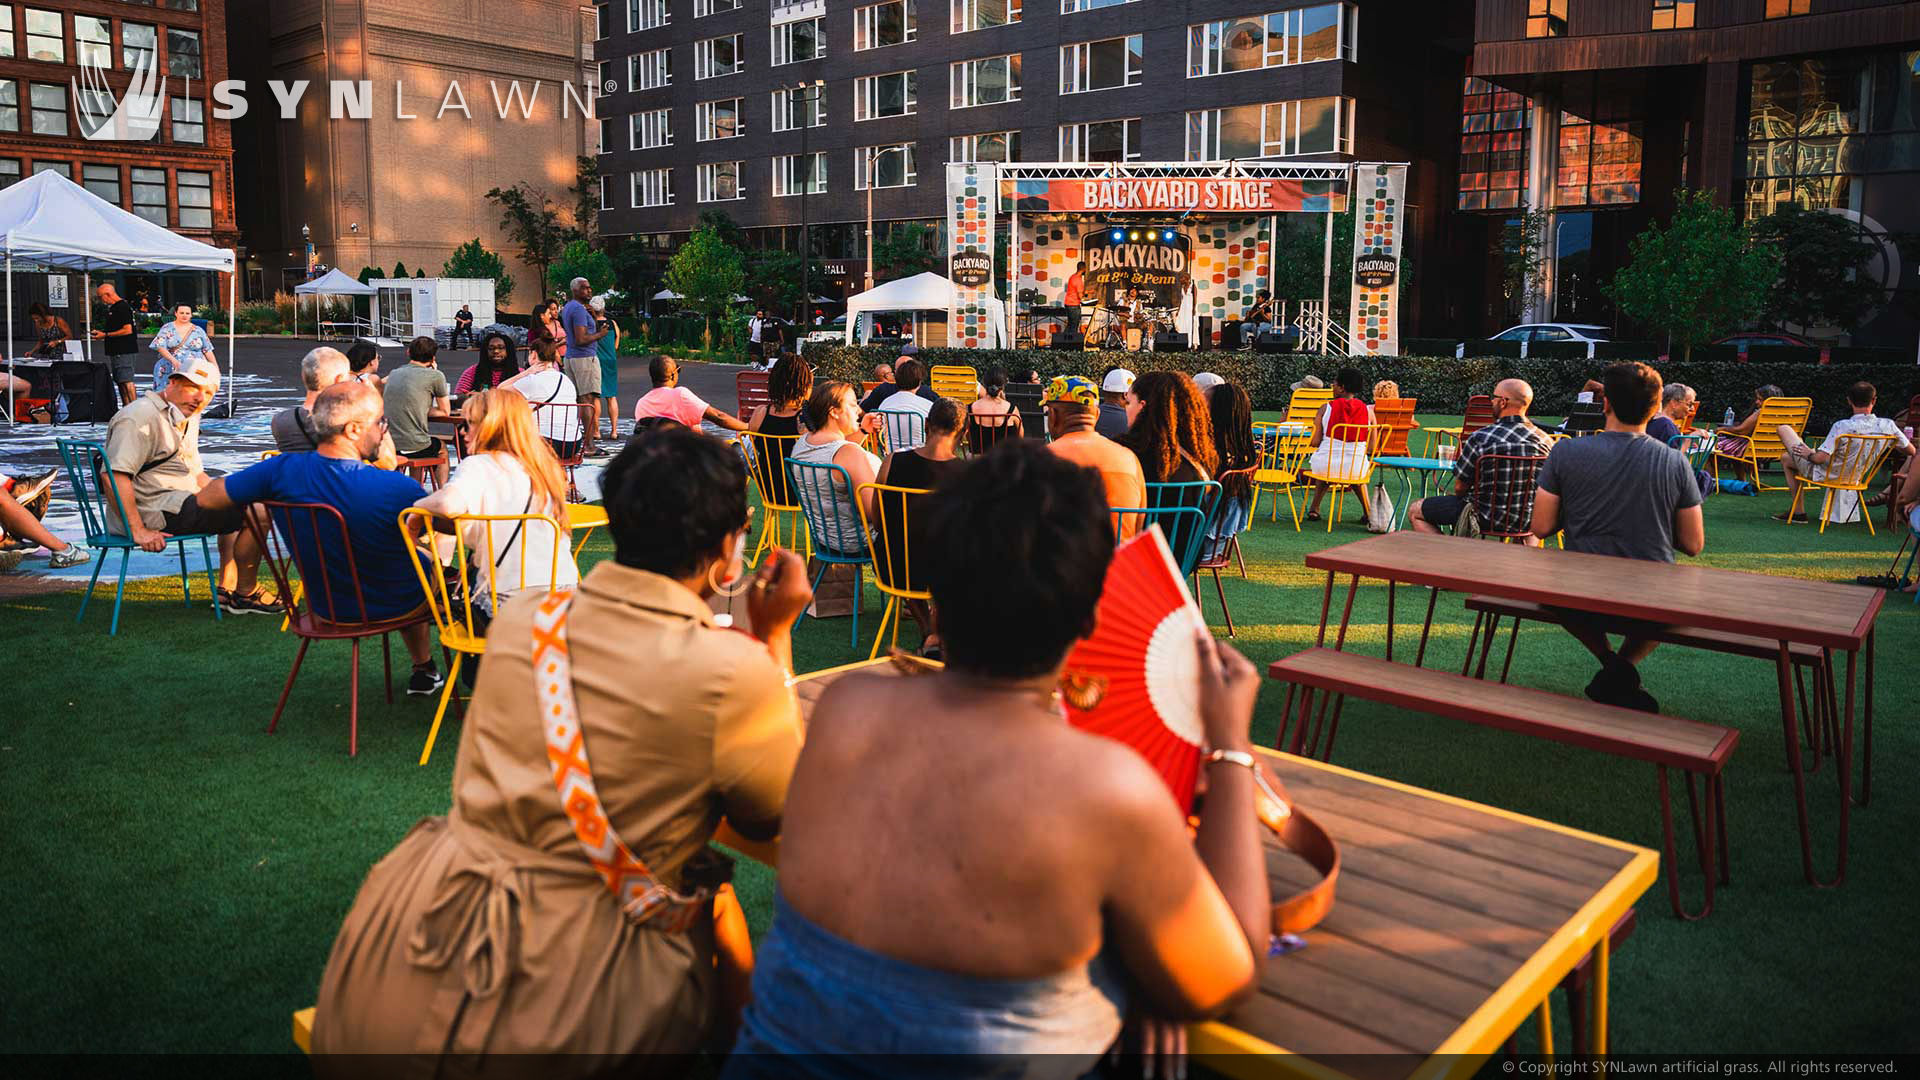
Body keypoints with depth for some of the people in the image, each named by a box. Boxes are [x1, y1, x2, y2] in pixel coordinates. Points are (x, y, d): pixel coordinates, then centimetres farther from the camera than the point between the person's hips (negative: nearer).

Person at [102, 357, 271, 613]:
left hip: (178, 501, 11)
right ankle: (245, 595, 0)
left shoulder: (187, 419, 19)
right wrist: (138, 531, -28)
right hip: (157, 513, -11)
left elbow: (195, 473, 27)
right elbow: (115, 476, -24)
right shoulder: (141, 417, -14)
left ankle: (227, 590, 19)